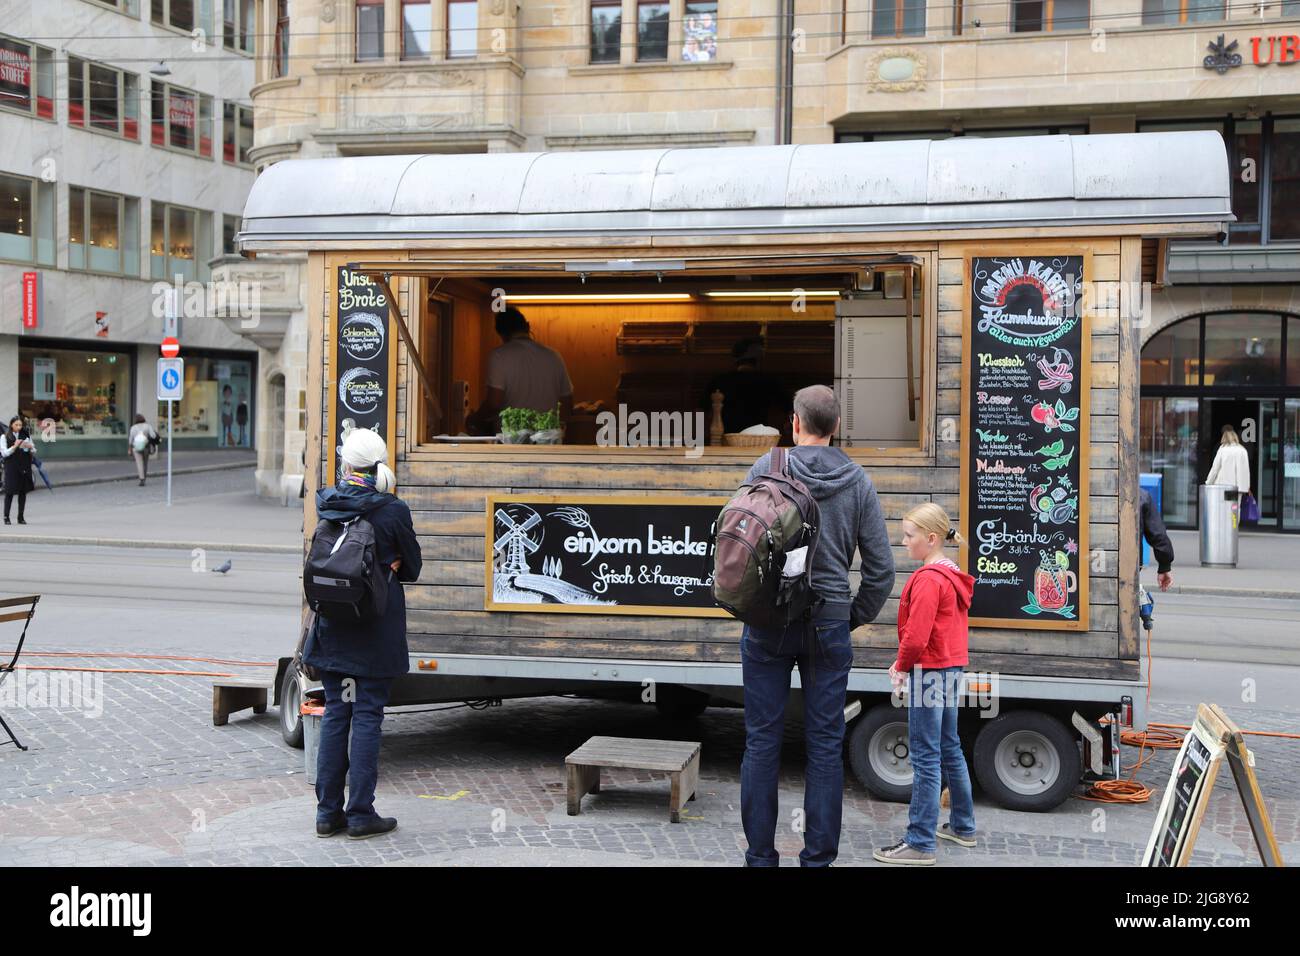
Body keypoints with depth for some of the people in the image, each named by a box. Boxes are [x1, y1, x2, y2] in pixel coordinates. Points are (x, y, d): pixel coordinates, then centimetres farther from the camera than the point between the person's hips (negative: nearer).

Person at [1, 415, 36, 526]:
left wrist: (30, 447, -8)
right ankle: (6, 517, 0)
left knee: (23, 492, 4)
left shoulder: (26, 435, 10)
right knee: (10, 492, -3)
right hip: (11, 468, -3)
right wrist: (14, 447, -18)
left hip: (25, 468, 3)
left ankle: (21, 517, 9)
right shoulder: (5, 437, 1)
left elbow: (34, 452, 14)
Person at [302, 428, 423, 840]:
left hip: (332, 627, 4)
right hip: (376, 631, -4)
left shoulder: (325, 502, -1)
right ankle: (360, 814, 6)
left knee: (335, 713, 11)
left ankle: (328, 812, 15)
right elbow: (412, 567, 0)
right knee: (367, 715, 2)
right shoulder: (392, 510, -12)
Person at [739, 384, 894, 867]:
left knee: (761, 742, 6)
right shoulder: (858, 480, 3)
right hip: (830, 625, 2)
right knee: (825, 746, 7)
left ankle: (760, 856, 10)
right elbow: (881, 567, 3)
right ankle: (818, 856, 10)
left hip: (768, 624, -1)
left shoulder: (767, 468, -3)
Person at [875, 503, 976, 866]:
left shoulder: (927, 578, -17)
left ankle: (920, 844, -4)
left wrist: (902, 666, -5)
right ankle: (963, 826, 29)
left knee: (926, 758, -7)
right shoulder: (952, 574, 12)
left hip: (929, 670, -10)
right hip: (951, 667, 10)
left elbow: (916, 635, -22)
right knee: (950, 748, 19)